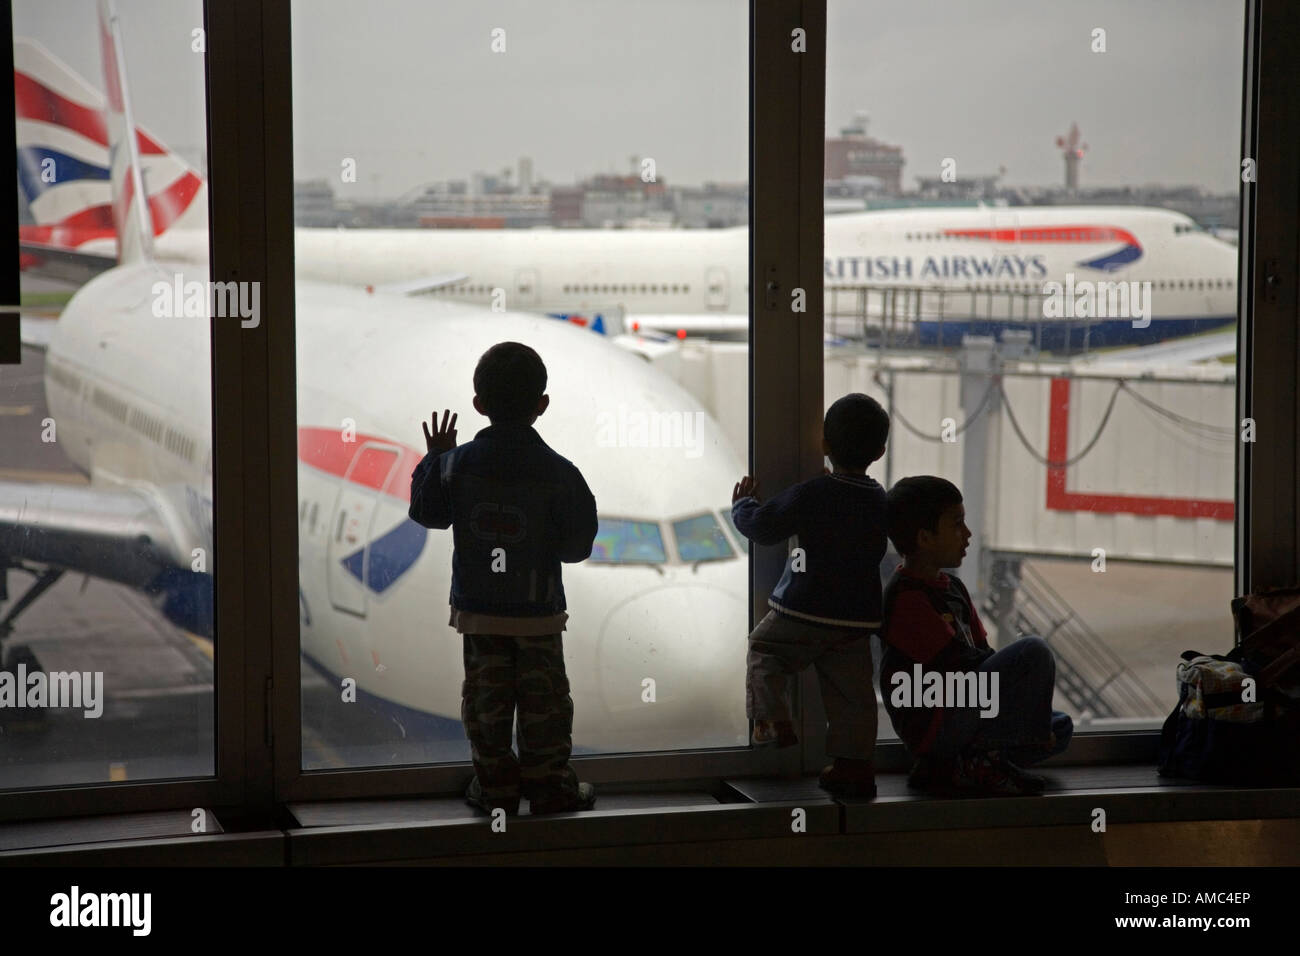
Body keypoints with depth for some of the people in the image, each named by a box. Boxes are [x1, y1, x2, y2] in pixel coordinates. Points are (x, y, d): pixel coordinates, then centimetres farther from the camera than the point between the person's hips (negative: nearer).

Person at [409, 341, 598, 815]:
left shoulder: (457, 464, -8)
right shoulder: (558, 473, -13)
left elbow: (427, 511, 6)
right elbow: (577, 544, -8)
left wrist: (434, 459, 18)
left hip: (477, 610, 2)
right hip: (538, 612, -2)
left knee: (485, 697, 12)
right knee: (544, 700, 9)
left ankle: (495, 785, 17)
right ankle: (550, 786, 15)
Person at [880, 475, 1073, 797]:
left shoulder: (952, 587, 16)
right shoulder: (906, 599, -16)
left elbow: (982, 653, 16)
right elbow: (959, 663, -18)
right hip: (933, 726, -10)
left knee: (1061, 728, 13)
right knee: (1033, 651, -20)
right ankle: (988, 758, -12)